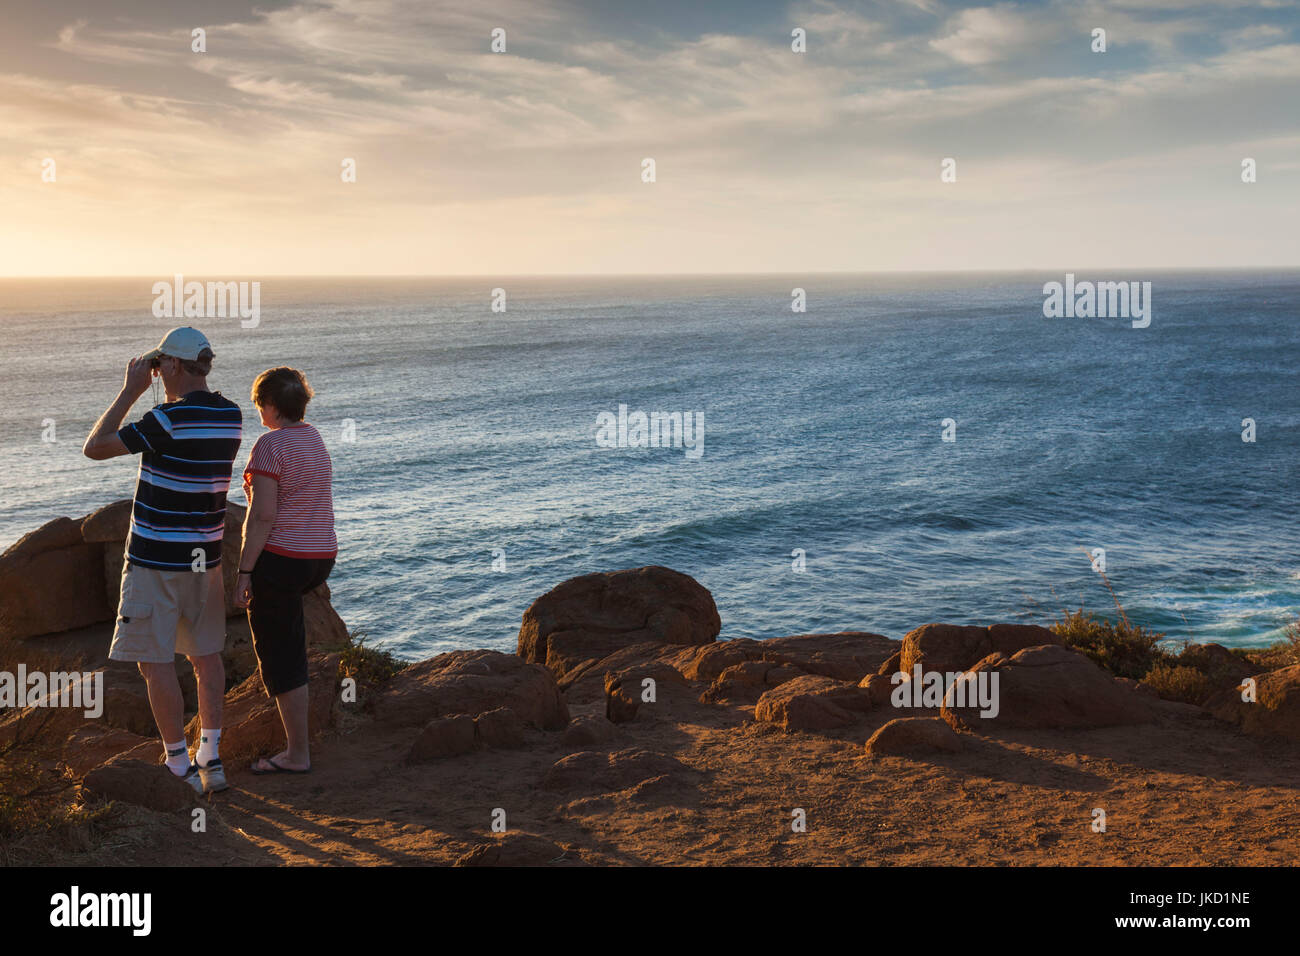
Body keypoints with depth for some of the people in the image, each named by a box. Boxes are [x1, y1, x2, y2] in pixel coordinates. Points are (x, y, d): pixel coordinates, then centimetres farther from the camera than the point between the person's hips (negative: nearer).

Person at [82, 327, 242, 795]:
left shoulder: (170, 419, -20)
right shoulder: (231, 415, 2)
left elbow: (95, 447, -12)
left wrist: (131, 391, -7)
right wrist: (174, 395, 15)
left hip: (156, 560, -7)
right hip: (205, 555, 7)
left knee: (155, 661, 1)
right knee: (206, 655, 14)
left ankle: (180, 768, 4)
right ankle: (210, 759, 18)